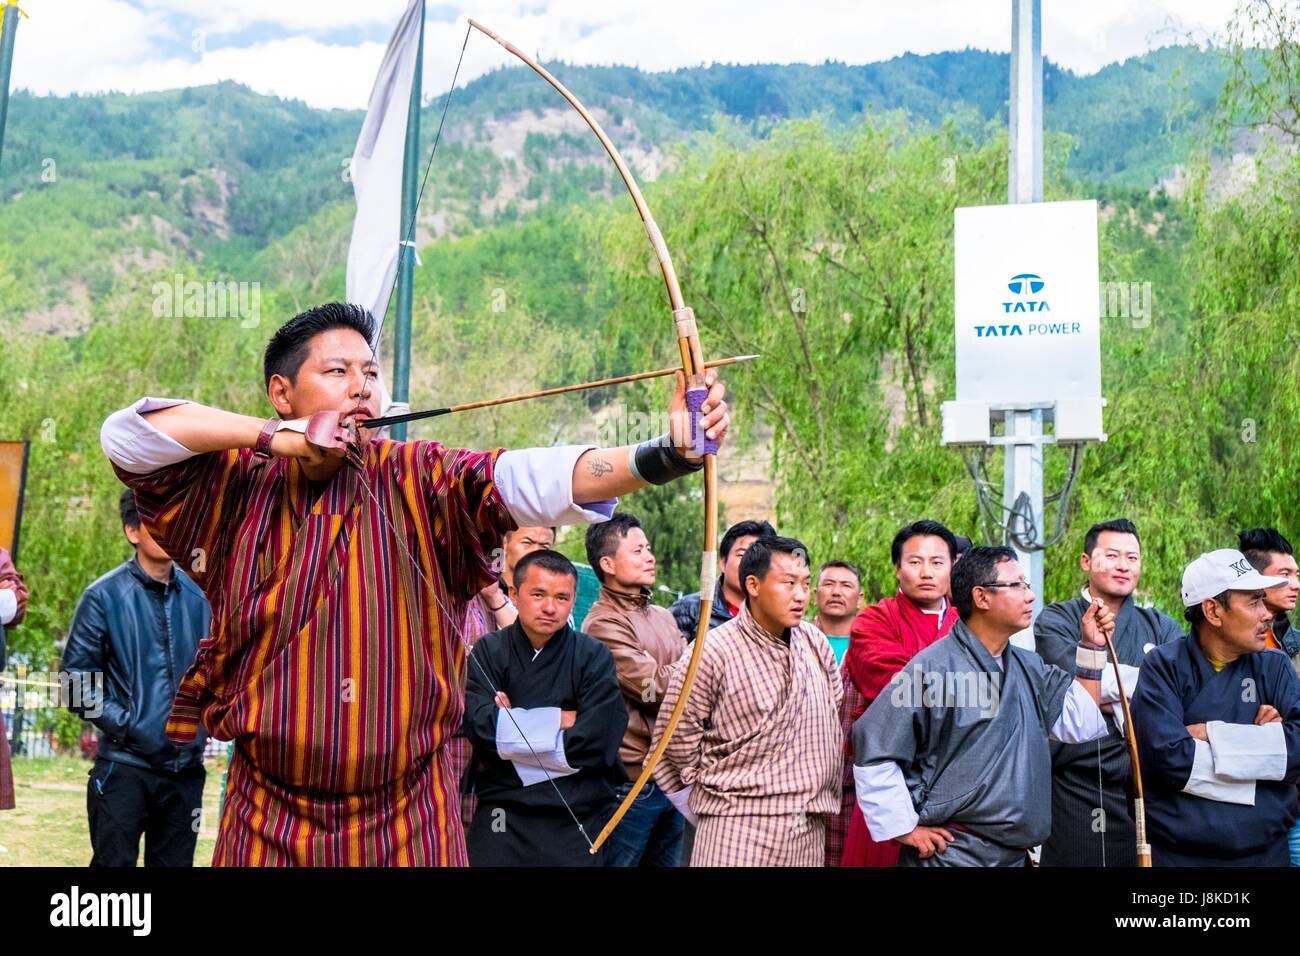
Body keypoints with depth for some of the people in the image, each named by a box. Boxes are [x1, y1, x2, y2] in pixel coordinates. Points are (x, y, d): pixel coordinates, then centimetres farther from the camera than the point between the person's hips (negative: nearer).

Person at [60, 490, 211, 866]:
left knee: (175, 863, 9)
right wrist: (124, 724, -13)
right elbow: (76, 676, -5)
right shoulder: (105, 596, -4)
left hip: (186, 766, 4)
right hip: (125, 765, -4)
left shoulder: (197, 596, 8)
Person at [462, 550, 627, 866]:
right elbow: (481, 726, -14)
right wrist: (561, 718, -12)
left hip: (579, 820, 0)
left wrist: (511, 725, -10)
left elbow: (596, 741, -14)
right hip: (503, 818, 0)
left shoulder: (594, 657, -4)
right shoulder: (488, 652, -1)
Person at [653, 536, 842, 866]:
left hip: (810, 826, 5)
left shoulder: (816, 644, 6)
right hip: (738, 826, -5)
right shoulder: (713, 652, -11)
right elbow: (678, 734, -5)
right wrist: (714, 787, 4)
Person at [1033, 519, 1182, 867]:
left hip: (1147, 788, 3)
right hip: (1076, 793, -3)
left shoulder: (1162, 628, 12)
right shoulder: (1056, 620, 3)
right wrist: (1142, 685, -9)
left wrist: (1117, 700, -12)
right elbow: (1075, 675, -16)